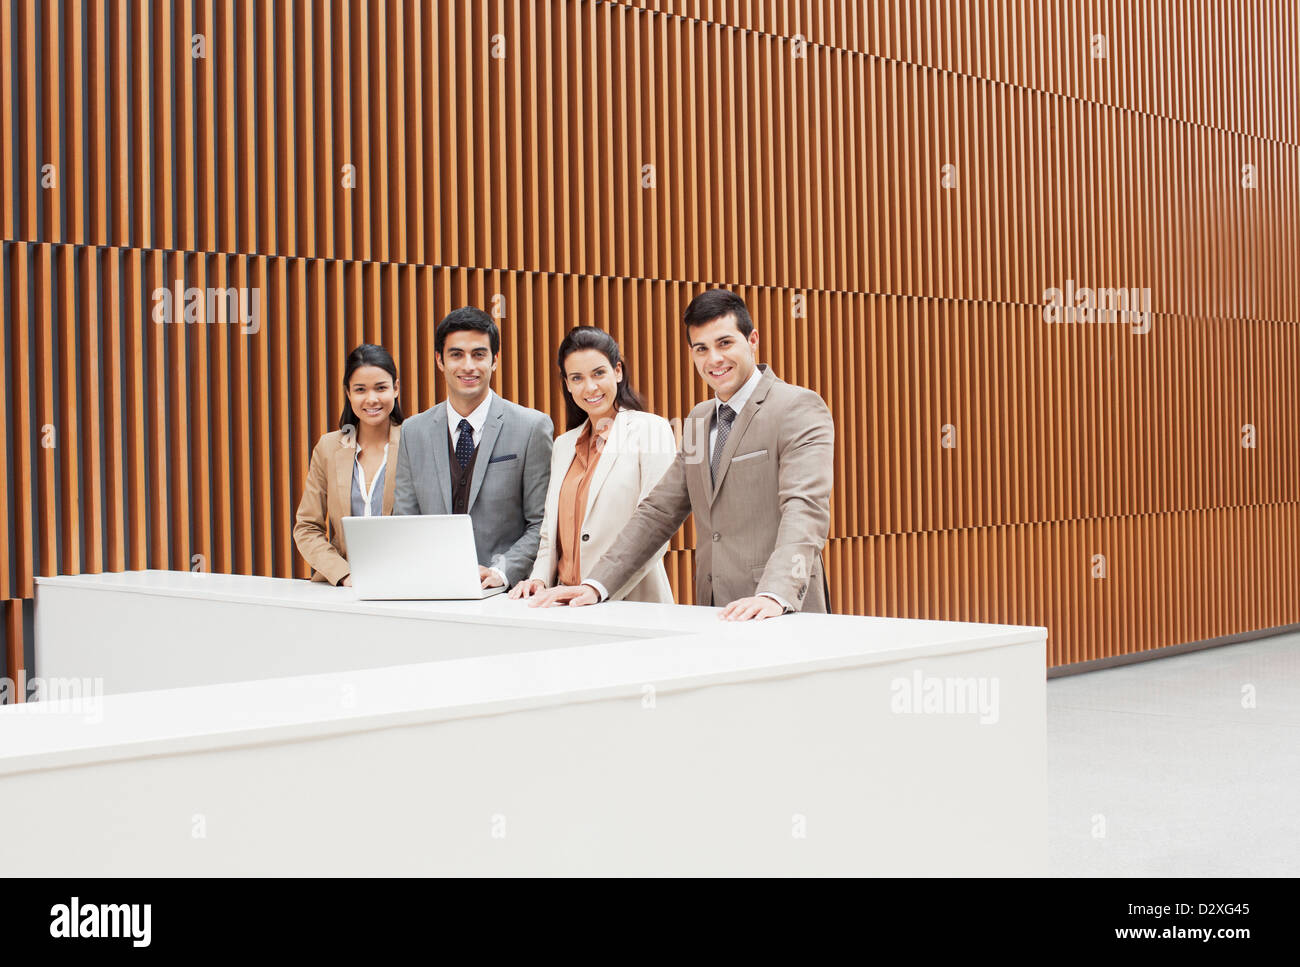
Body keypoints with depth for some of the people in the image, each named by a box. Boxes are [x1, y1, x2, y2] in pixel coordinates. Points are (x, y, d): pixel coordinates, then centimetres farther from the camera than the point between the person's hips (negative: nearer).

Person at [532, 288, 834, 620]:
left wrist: (774, 595, -31)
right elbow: (661, 511, 18)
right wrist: (597, 585, 6)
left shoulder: (800, 408, -4)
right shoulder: (698, 420, 19)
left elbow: (804, 509, -17)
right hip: (714, 616, 5)